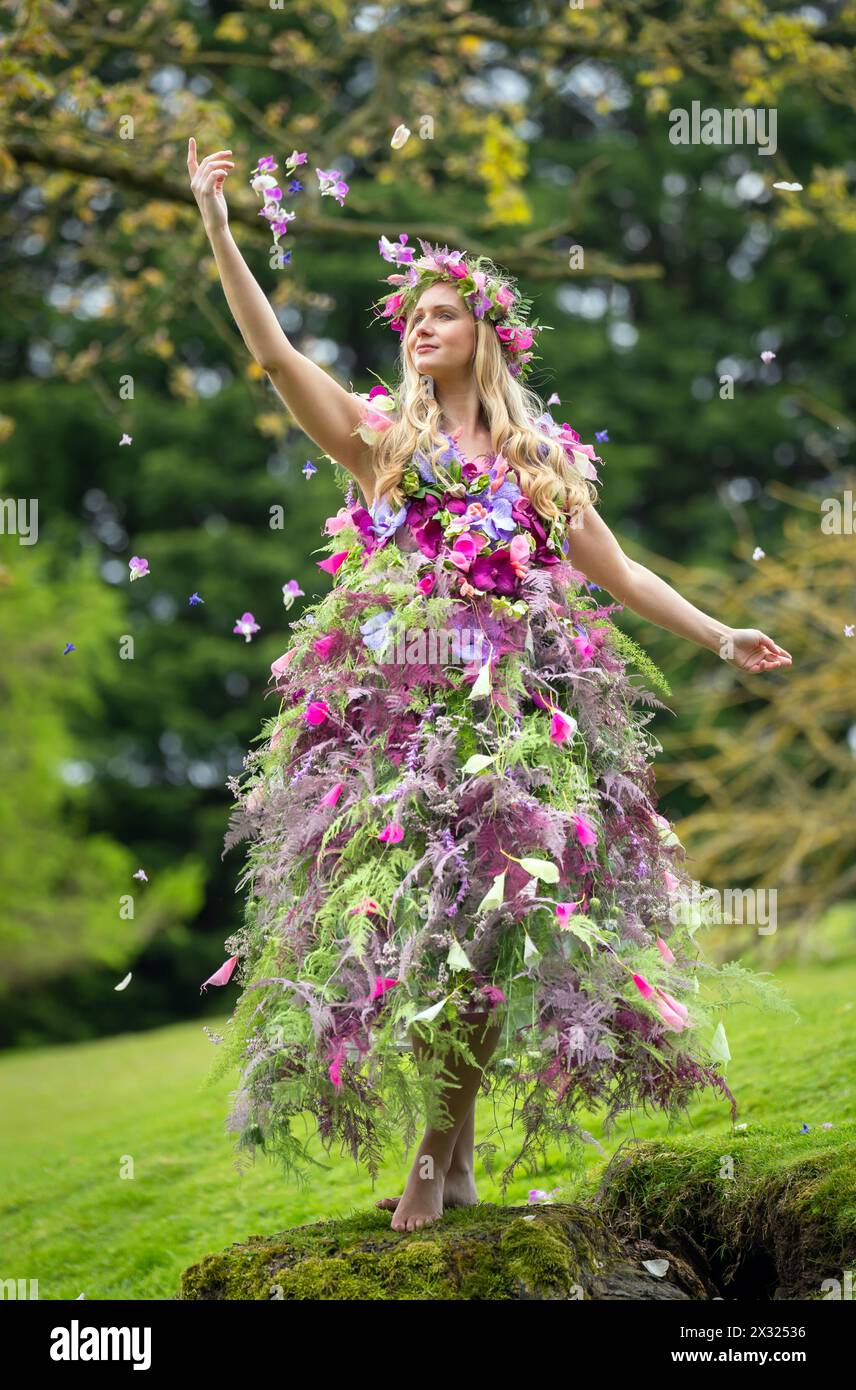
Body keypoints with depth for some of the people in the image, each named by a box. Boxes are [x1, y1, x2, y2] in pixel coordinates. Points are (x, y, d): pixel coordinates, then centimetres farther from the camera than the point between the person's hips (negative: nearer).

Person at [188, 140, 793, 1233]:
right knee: (396, 908, -9)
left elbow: (619, 575, 17)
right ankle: (437, 1149, -1)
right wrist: (218, 230, -11)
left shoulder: (540, 456, 16)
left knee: (486, 921, -2)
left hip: (513, 709, 2)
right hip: (391, 707, -2)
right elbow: (275, 354, -2)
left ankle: (447, 1147, 6)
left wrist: (719, 635, 11)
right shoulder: (378, 435, 10)